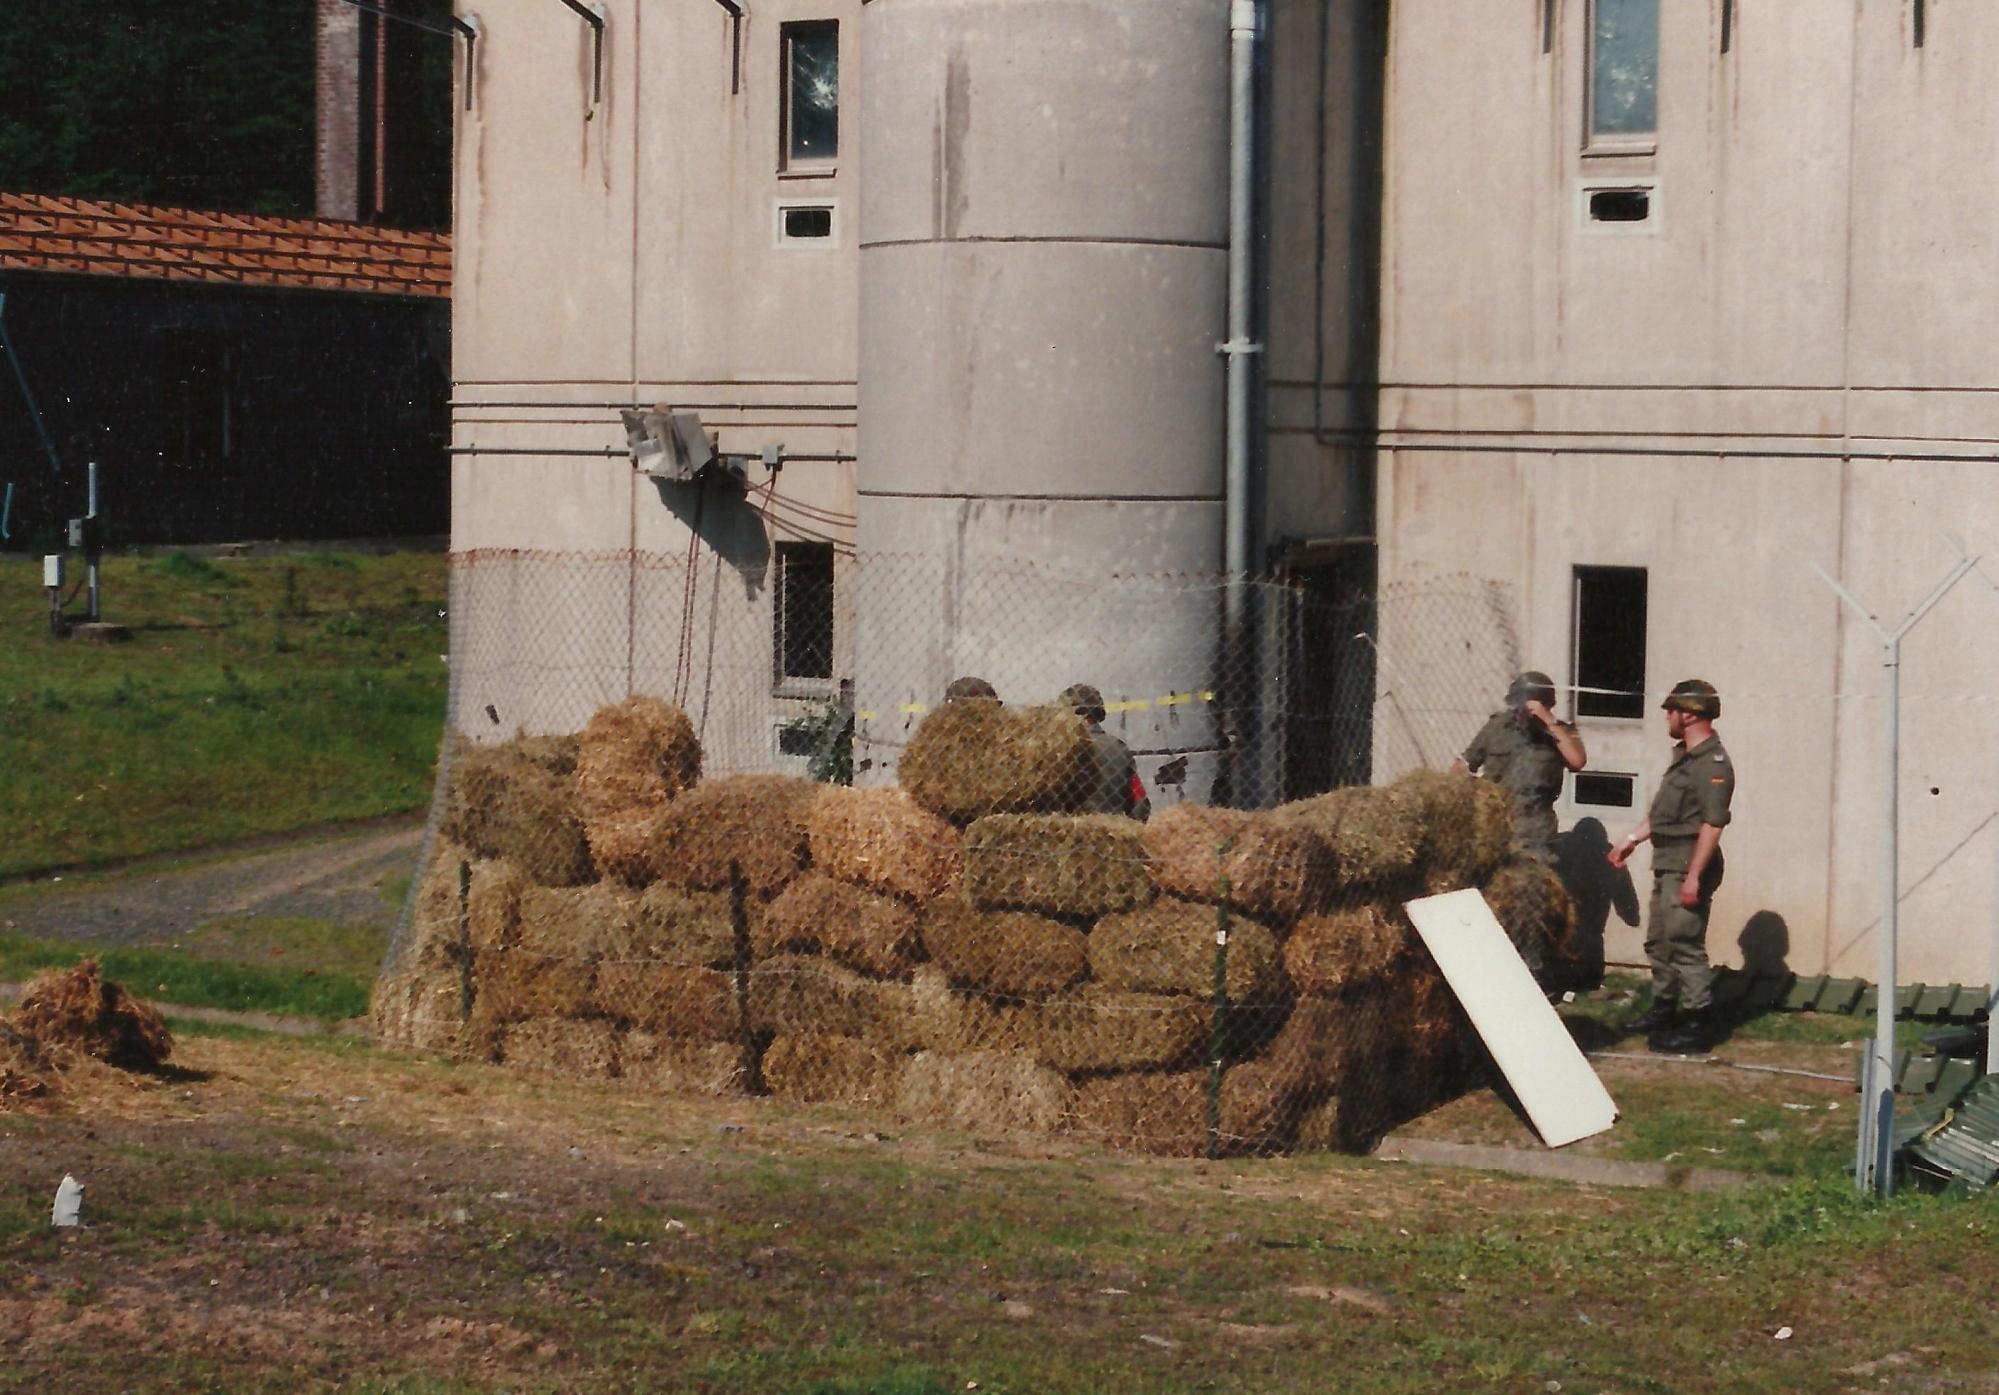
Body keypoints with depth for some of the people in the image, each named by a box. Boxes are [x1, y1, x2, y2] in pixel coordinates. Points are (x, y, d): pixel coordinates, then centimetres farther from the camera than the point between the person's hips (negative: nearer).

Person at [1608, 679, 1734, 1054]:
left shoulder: (1712, 763, -18)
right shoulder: (1684, 756, 15)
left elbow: (1713, 823, -23)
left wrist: (1694, 876, -25)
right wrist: (1632, 839, 23)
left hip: (1688, 868, -11)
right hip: (1667, 865, 11)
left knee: (1686, 946, -8)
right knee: (1658, 943, 19)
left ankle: (1694, 1026, -5)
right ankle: (1663, 1010, 32)